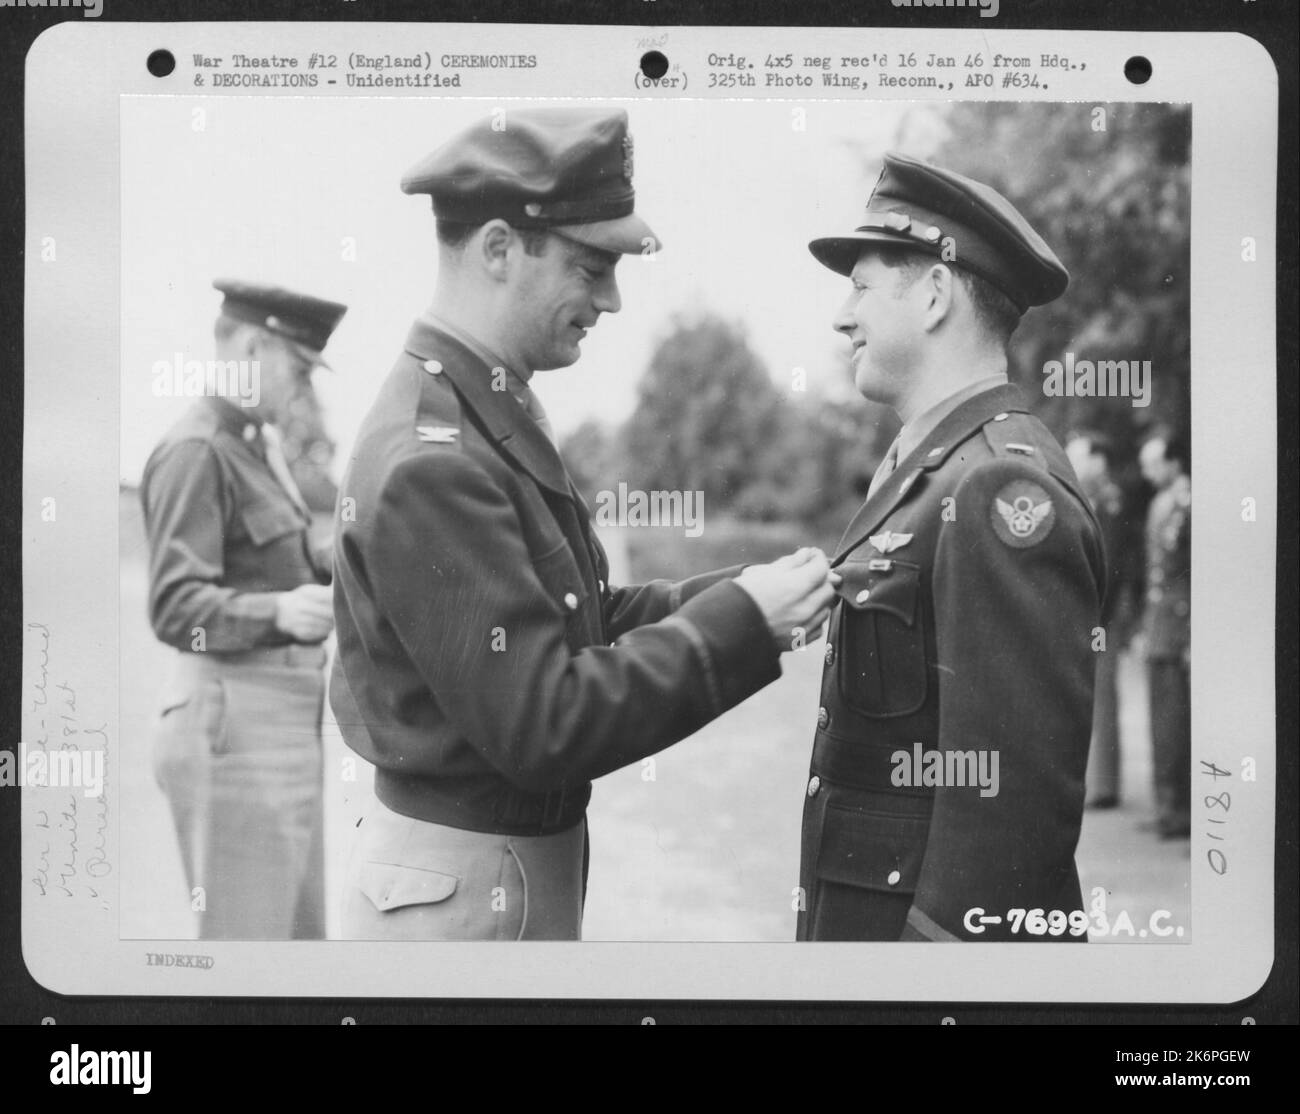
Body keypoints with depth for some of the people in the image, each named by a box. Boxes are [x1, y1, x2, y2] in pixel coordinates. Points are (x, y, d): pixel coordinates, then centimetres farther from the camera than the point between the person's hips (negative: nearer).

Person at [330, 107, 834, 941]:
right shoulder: (431, 463, -23)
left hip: (529, 858, 9)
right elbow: (541, 726, -24)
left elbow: (577, 620, 10)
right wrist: (740, 622, -20)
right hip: (463, 884, -9)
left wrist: (736, 598, -4)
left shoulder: (490, 416, 7)